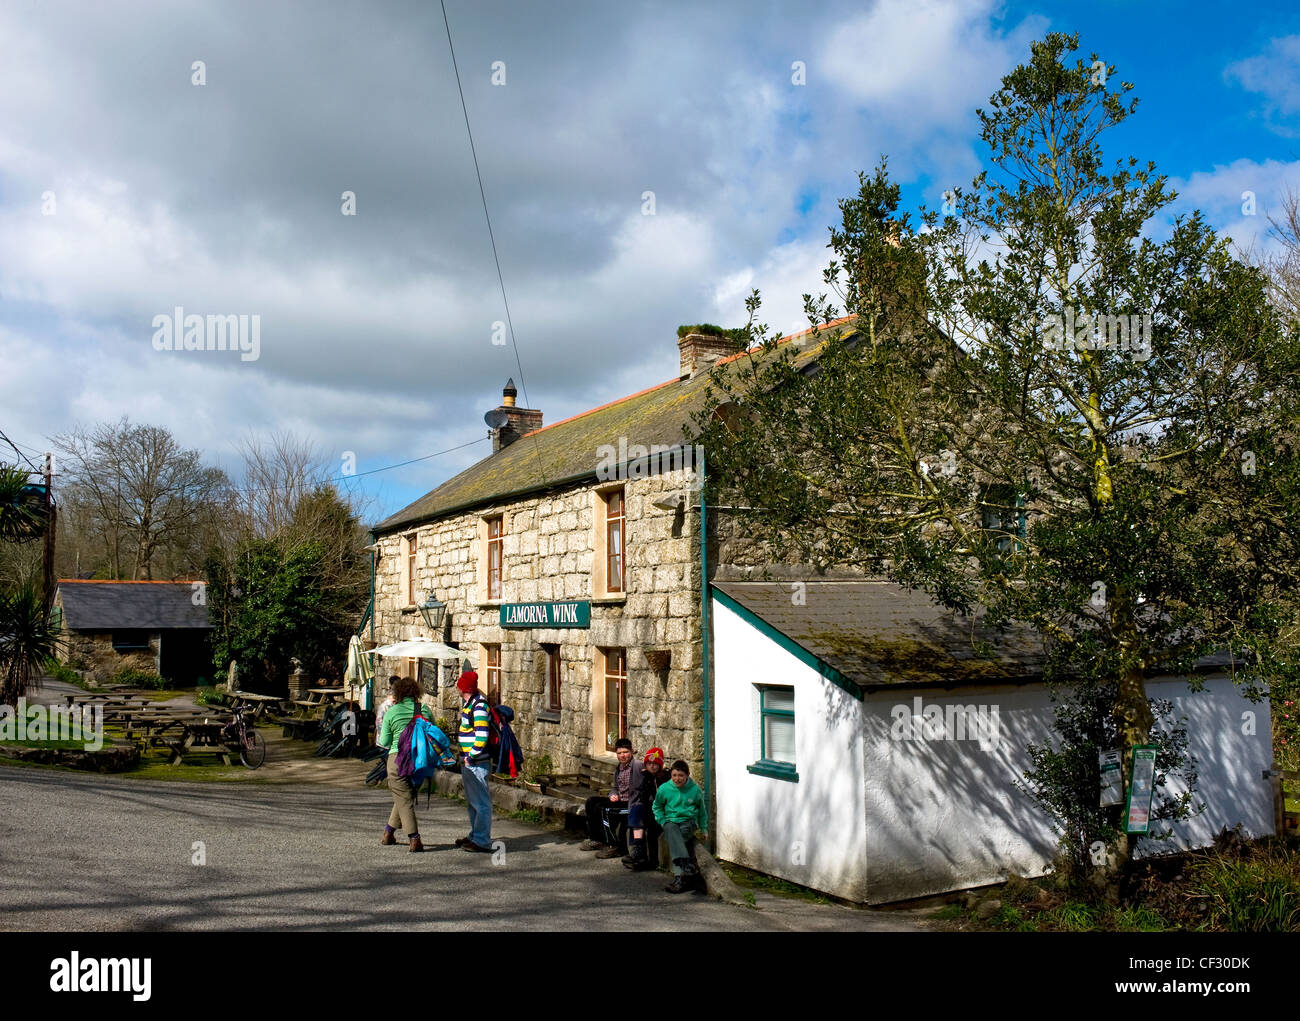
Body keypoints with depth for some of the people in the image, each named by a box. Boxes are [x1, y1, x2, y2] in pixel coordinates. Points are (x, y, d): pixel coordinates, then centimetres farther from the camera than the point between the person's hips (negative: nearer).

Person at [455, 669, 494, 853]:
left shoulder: (479, 706, -18)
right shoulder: (468, 703, 14)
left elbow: (482, 736, -24)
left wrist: (470, 757, -17)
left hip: (476, 762, -11)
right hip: (468, 762, 11)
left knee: (481, 802, -5)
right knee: (472, 802, 18)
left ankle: (482, 842, -1)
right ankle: (475, 836, 29)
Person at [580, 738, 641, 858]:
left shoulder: (638, 766, -13)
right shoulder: (618, 768, 14)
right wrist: (613, 794, 3)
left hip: (630, 803, -9)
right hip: (619, 800, 9)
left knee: (604, 810, -24)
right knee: (591, 802, 2)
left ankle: (614, 846, -16)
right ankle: (595, 839, 8)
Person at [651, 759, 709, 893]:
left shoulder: (695, 790, 2)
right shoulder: (664, 789, 2)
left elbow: (702, 811, 17)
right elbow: (657, 807, 18)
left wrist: (704, 829, 19)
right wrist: (663, 822, 4)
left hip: (688, 822, 0)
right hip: (671, 821, 0)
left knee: (673, 844, -33)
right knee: (670, 829, -38)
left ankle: (679, 877, -40)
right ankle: (688, 867, -52)